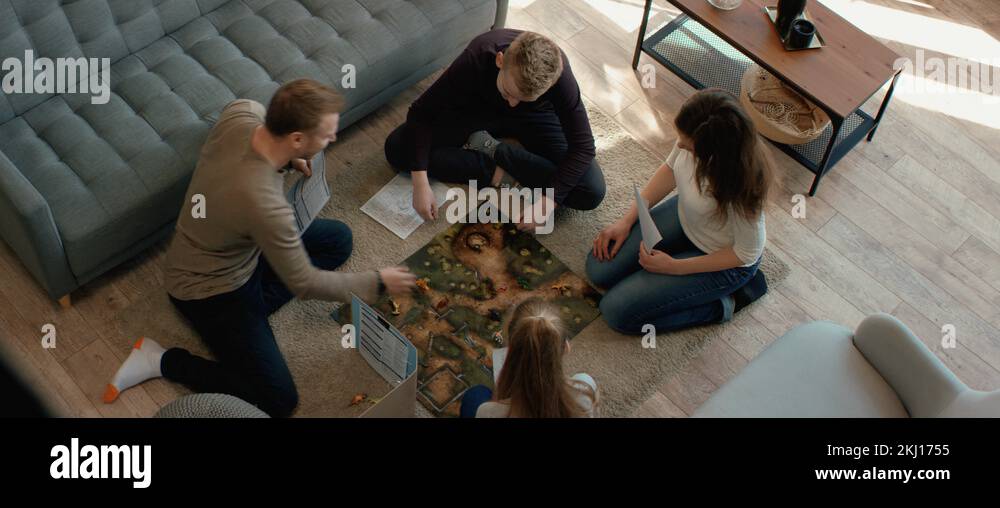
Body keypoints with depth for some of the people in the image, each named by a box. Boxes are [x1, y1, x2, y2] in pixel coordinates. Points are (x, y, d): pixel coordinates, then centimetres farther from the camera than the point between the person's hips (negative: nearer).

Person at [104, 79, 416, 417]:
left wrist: (289, 159, -5)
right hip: (208, 289, -8)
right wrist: (378, 283, -13)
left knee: (338, 239, 12)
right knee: (278, 401, -9)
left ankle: (252, 307, 6)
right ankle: (162, 361, 1)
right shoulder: (265, 204, -40)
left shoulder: (240, 114, -21)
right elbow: (304, 284, -24)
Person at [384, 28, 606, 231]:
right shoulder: (477, 58, -36)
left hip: (534, 116, 0)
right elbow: (421, 112, -27)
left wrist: (548, 202, -39)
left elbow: (583, 146, -28)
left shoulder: (559, 76, -36)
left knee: (592, 192, -22)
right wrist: (421, 185, -35)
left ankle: (493, 151, -11)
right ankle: (492, 168, -16)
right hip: (479, 109, 0)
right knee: (396, 148, -22)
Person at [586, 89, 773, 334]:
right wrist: (627, 220, -4)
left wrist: (675, 267, -20)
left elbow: (747, 254, -24)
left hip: (724, 261, -6)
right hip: (684, 217, 7)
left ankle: (722, 305, 4)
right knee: (599, 269, 5)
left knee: (617, 312, -9)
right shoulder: (693, 135, -24)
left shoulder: (741, 184, -40)